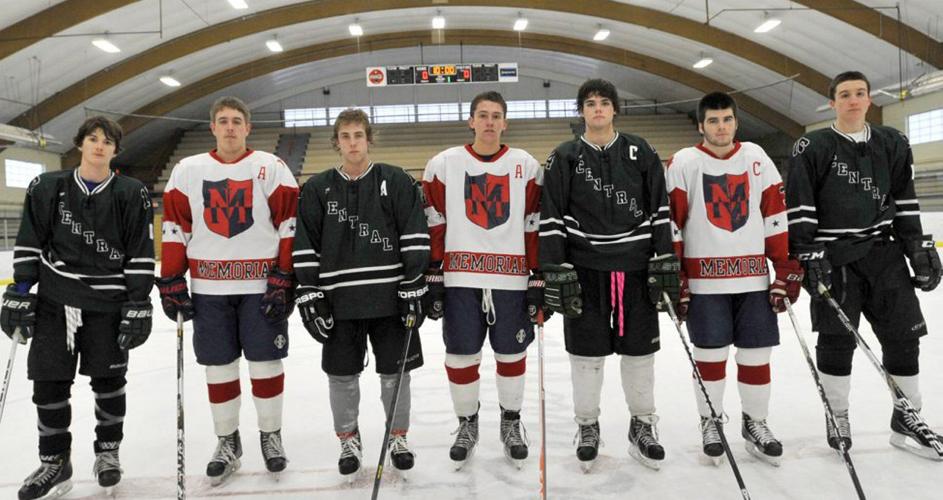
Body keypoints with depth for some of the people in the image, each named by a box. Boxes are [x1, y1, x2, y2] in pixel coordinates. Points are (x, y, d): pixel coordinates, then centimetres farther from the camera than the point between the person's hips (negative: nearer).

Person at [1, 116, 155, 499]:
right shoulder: (47, 188, 4)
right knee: (49, 382, 4)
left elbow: (141, 256, -3)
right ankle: (54, 462, 21)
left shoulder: (132, 195, -2)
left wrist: (138, 306, -7)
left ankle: (108, 452, 28)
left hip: (108, 304, -1)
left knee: (109, 381, 8)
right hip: (54, 301, 2)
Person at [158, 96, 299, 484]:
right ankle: (227, 442, 24)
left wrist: (284, 281, -10)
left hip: (262, 285, -2)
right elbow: (175, 228, 7)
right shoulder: (187, 170, 7)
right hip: (208, 288, 2)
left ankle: (270, 436, 23)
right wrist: (171, 283, 2)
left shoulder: (271, 168, -1)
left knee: (266, 362, 5)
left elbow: (290, 225, -4)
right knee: (219, 366, 9)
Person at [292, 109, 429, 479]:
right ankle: (349, 441, 29)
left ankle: (398, 437, 28)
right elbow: (304, 247, 6)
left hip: (390, 297, -1)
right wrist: (310, 296, 0)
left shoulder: (397, 182, 0)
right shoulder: (317, 189, 6)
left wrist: (414, 290, -8)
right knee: (342, 375, 9)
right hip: (339, 300, 2)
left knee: (395, 373, 8)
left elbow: (415, 239, -3)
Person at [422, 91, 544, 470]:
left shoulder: (526, 166, 3)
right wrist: (432, 278, -1)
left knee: (511, 354, 10)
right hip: (460, 279, 0)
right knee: (461, 356, 7)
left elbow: (536, 227, 3)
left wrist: (539, 279, 0)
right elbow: (432, 227, 2)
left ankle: (511, 422, 32)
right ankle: (467, 424, 29)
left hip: (511, 279, 1)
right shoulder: (443, 164, 2)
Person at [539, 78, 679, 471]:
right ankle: (587, 426, 24)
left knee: (639, 348, 9)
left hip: (635, 266, 1)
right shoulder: (565, 158, 2)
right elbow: (551, 219, -1)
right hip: (585, 268, -1)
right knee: (587, 351, 6)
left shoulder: (640, 152, 6)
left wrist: (665, 263, -1)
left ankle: (642, 425, 26)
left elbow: (660, 210, 5)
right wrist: (556, 272, -8)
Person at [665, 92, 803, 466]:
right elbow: (670, 222, -5)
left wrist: (786, 269, 4)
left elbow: (775, 215, 8)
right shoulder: (684, 163, -3)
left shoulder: (756, 158, 7)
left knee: (756, 353, 8)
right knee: (710, 354, 4)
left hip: (753, 276, 3)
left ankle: (755, 423, 25)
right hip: (704, 278, -3)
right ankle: (710, 422, 22)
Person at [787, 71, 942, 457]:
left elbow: (905, 203, 13)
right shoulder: (811, 148, -4)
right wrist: (809, 256, -14)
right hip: (834, 257, -4)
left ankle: (907, 416, 22)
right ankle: (837, 417, 16)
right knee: (836, 341, 0)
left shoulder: (893, 145, 10)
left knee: (903, 334, 6)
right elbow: (799, 208, -8)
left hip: (883, 252, 4)